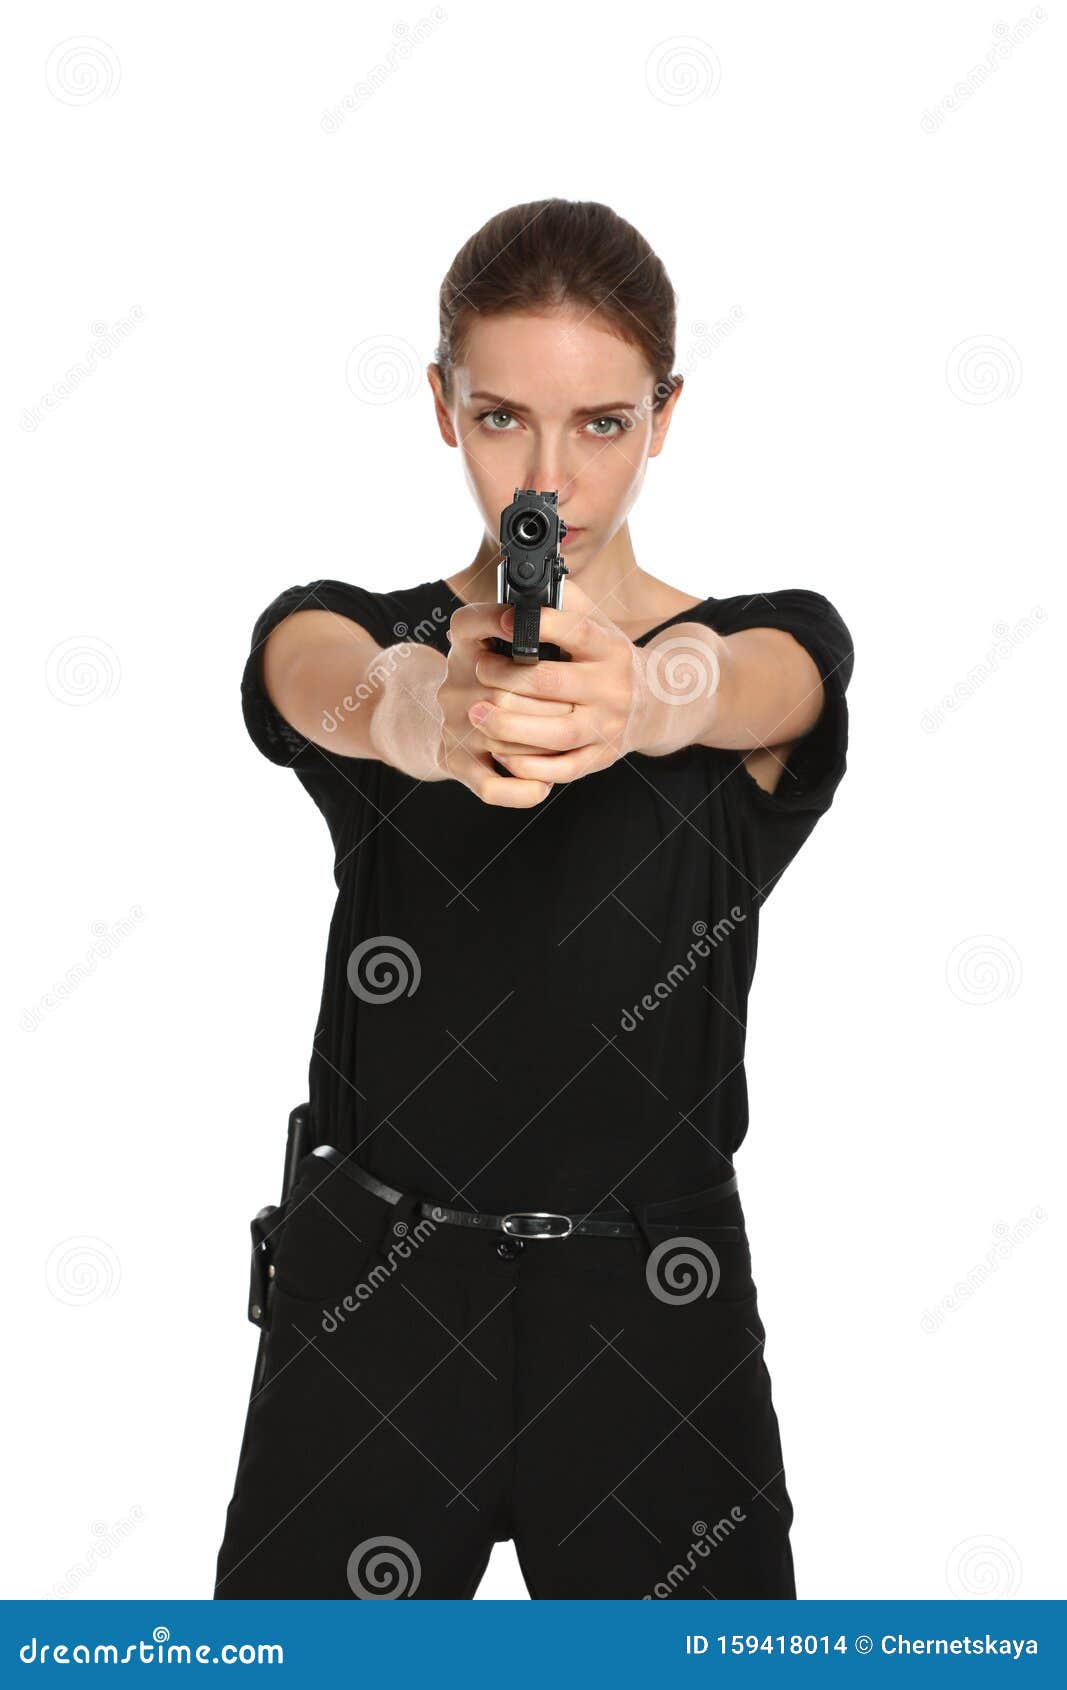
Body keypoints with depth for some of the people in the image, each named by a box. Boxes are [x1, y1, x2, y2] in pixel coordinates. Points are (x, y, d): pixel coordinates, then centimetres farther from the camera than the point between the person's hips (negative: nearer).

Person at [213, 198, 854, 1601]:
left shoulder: (773, 649, 0)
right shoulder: (344, 638, 1)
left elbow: (736, 687, -25)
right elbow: (339, 688, -24)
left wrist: (641, 696, -49)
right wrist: (421, 711, -48)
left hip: (652, 1321, 0)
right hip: (373, 1298, 1)